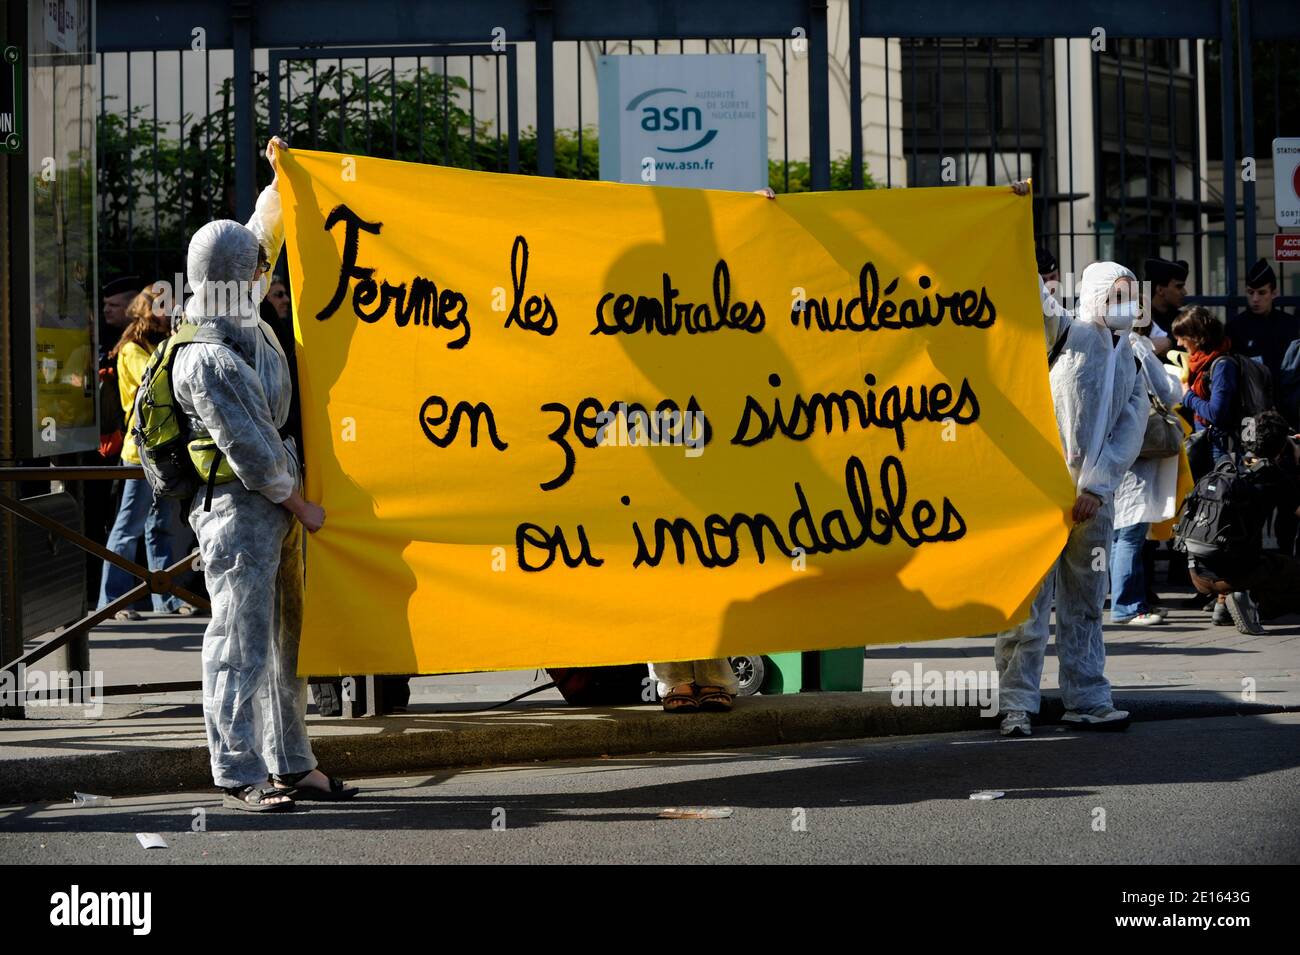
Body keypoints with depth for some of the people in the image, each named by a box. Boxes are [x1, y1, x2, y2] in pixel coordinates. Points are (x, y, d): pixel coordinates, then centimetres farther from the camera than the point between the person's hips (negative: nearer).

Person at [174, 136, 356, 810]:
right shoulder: (205, 359, -18)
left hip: (280, 508, 10)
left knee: (287, 640, 12)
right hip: (241, 510, -10)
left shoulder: (249, 323, 9)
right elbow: (250, 450, -18)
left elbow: (262, 236, 28)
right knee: (241, 644, -5)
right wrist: (301, 505, -10)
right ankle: (239, 778, -1)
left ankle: (293, 767, 20)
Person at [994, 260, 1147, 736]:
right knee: (1029, 598, -5)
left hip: (1094, 499, 6)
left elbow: (1130, 434, 6)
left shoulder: (1131, 368, 15)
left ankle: (1087, 700, 18)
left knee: (1085, 602, 11)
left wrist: (1097, 486, -7)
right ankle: (1017, 703, -2)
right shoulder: (1069, 333, 2)